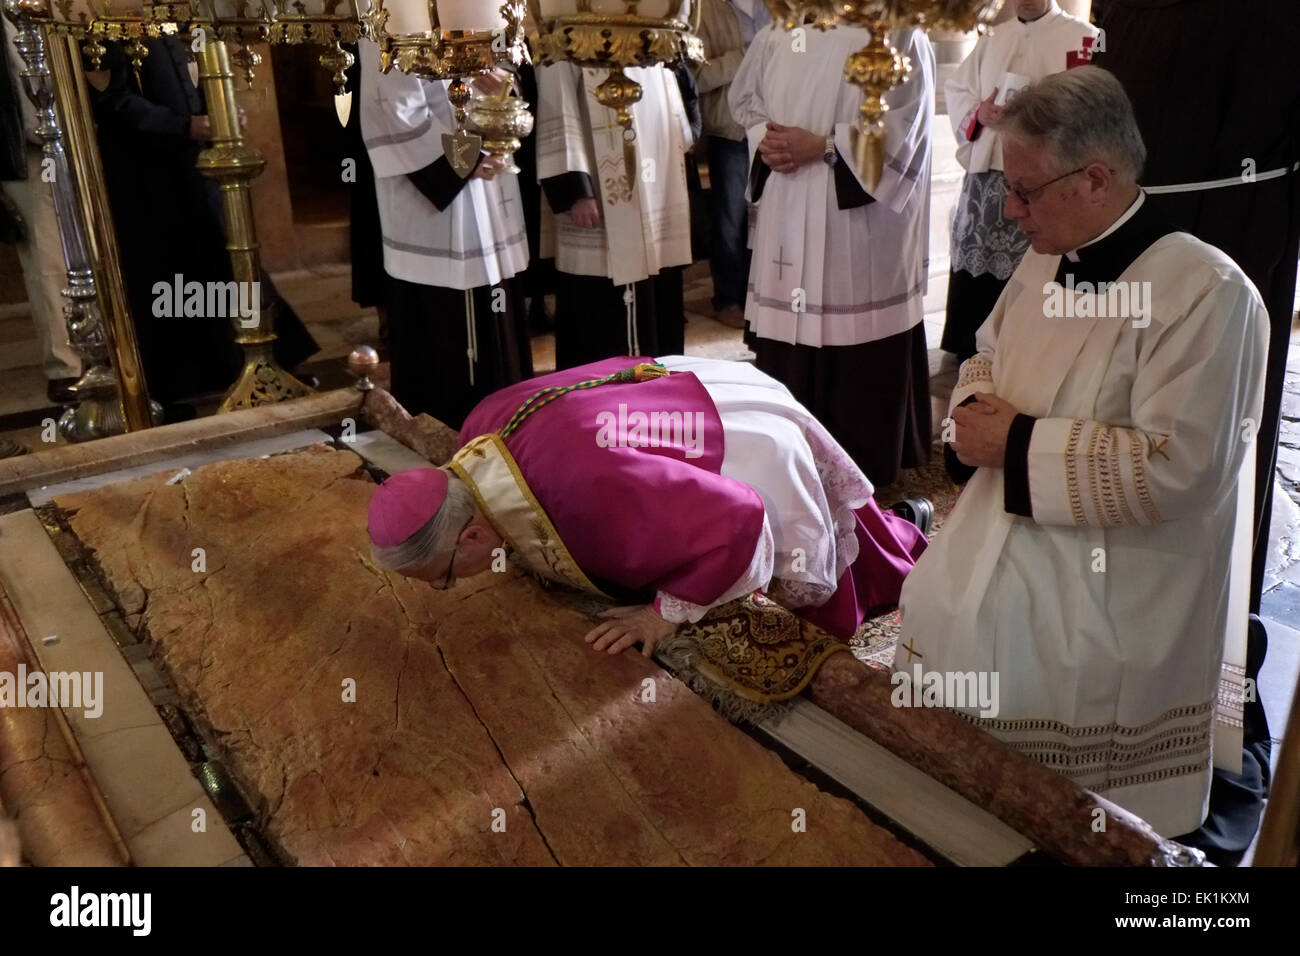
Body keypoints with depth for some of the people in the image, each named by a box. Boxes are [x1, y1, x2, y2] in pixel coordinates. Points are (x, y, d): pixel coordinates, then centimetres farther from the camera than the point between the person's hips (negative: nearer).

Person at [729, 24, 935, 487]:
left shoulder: (898, 36, -6)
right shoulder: (776, 34, 10)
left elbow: (901, 127, -12)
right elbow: (745, 100, 18)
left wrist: (823, 146, -18)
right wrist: (764, 142, -3)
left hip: (861, 225, -5)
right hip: (787, 219, 5)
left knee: (861, 360, 3)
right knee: (784, 358, 10)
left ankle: (862, 466, 20)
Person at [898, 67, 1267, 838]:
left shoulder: (1207, 293, -19)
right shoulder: (1047, 261, 6)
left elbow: (1171, 471, -25)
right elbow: (988, 358, 20)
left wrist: (1018, 443, -21)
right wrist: (976, 411, -4)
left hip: (1112, 599, -7)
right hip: (999, 547, 8)